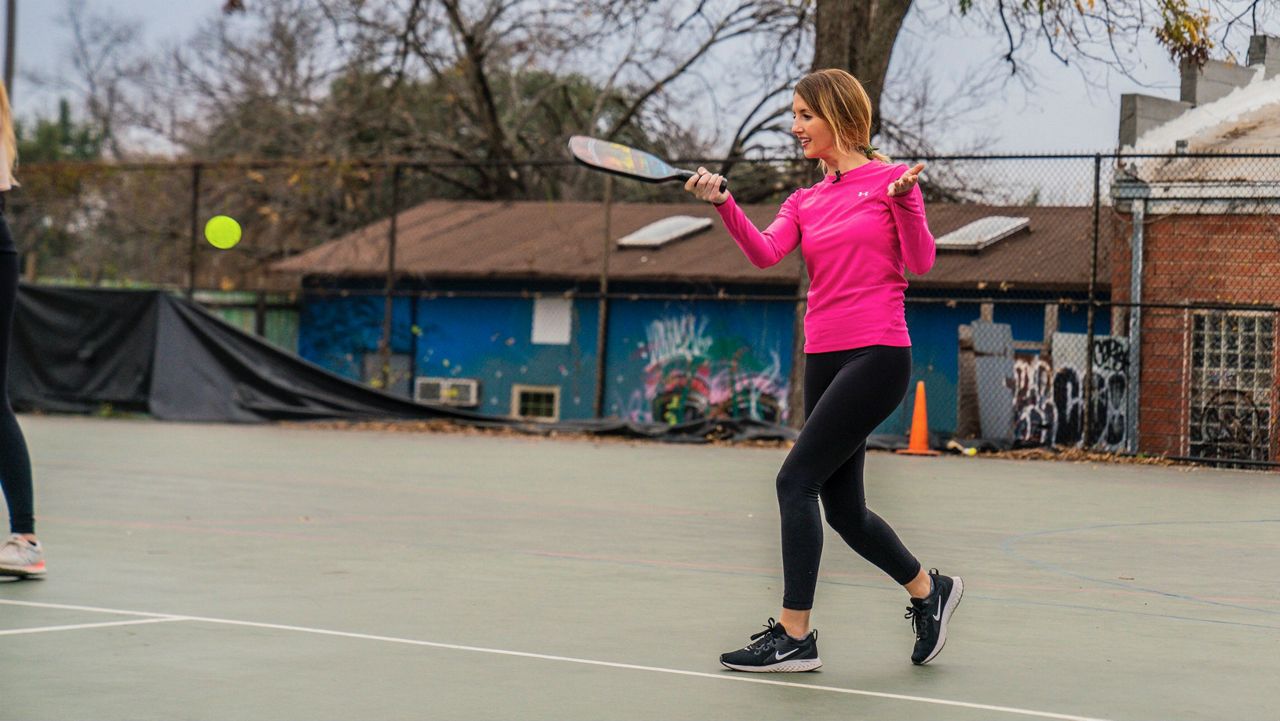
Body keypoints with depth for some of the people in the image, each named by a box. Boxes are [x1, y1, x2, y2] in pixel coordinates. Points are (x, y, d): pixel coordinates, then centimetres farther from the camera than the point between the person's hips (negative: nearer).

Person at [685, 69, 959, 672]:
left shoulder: (889, 179, 0)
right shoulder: (805, 201, 15)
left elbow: (920, 263, -7)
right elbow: (764, 254, -3)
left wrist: (905, 200, -21)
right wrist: (723, 204, -18)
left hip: (877, 355, -7)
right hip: (823, 359, 7)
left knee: (796, 479, -15)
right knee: (844, 510, 10)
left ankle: (794, 636, -11)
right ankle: (929, 590, 34)